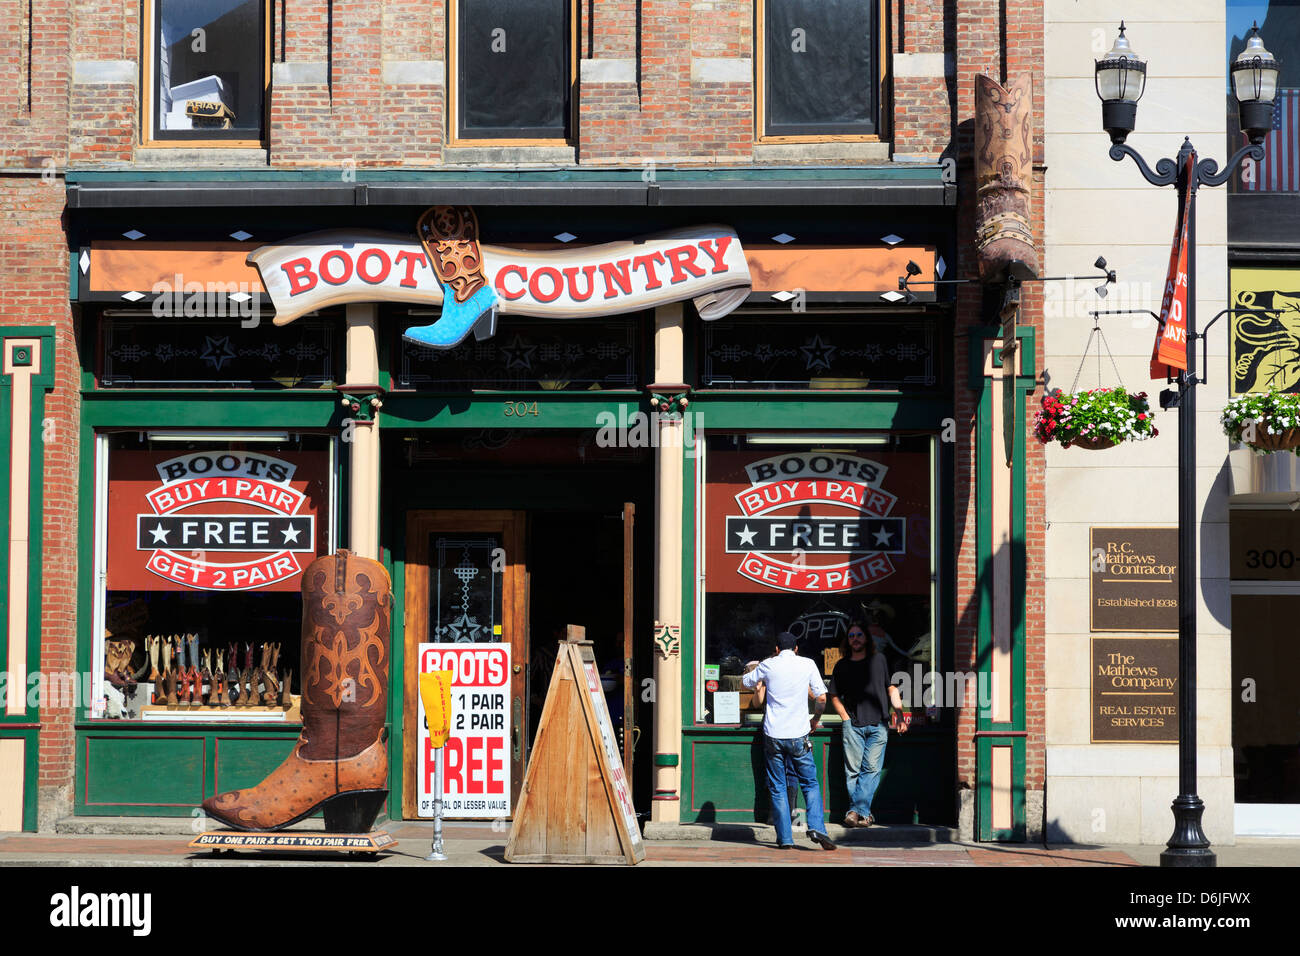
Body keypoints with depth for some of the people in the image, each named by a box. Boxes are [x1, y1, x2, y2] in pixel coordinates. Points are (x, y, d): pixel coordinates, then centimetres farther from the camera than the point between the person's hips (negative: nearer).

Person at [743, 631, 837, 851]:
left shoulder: (768, 666, 2)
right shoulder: (807, 665, 1)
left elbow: (746, 682, 19)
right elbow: (821, 698, 2)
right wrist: (815, 721, 18)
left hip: (773, 735, 0)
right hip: (799, 735, 0)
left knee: (777, 787, 6)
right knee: (810, 783, 9)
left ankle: (785, 838, 2)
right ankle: (816, 827, -10)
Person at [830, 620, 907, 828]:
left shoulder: (879, 659, 11)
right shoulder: (842, 666, 11)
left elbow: (891, 689, 13)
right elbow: (834, 696, 18)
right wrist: (845, 717, 4)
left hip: (878, 725, -1)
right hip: (853, 725, 1)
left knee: (872, 769, -10)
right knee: (853, 770, -4)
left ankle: (856, 809, -13)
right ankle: (863, 813, 0)